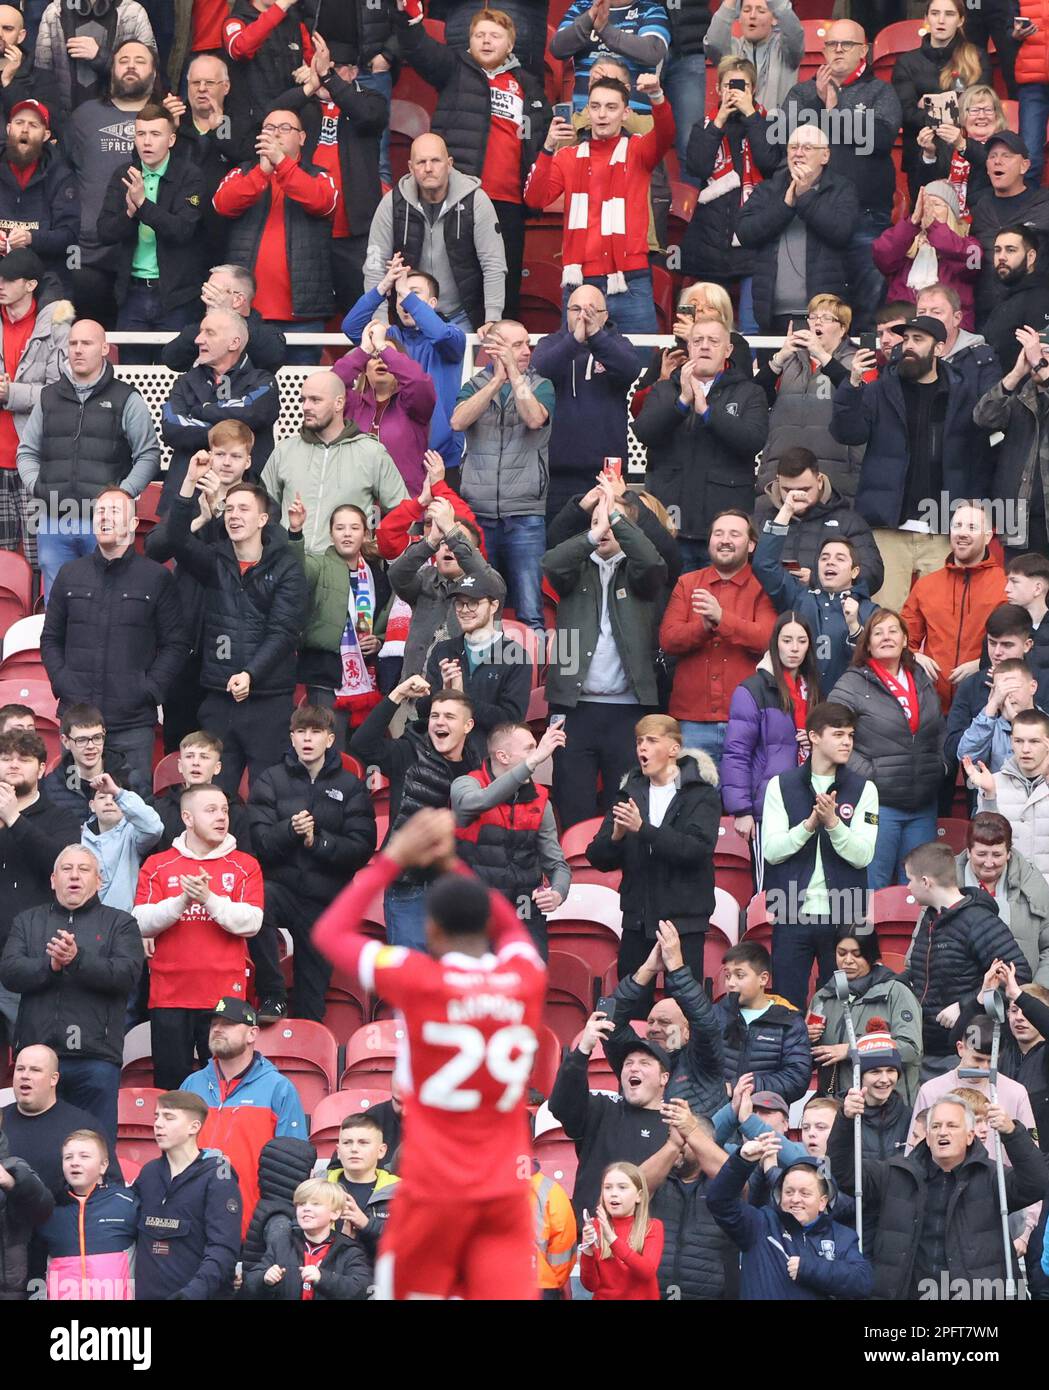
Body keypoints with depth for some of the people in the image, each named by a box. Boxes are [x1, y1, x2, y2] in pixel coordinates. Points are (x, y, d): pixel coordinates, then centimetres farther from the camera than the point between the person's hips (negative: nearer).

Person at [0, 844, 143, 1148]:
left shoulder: (120, 923, 12)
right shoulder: (28, 921, 19)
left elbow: (127, 973, -5)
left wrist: (78, 960, -19)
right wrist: (49, 965, -15)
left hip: (95, 1056, -2)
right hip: (37, 1051, 2)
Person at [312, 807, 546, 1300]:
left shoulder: (418, 980, -9)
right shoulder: (525, 978, 0)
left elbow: (330, 932, 6)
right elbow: (508, 923, 26)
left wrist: (393, 859, 10)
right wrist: (451, 866, 23)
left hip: (433, 1190, -3)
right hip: (507, 1189, 3)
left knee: (410, 1290, 12)